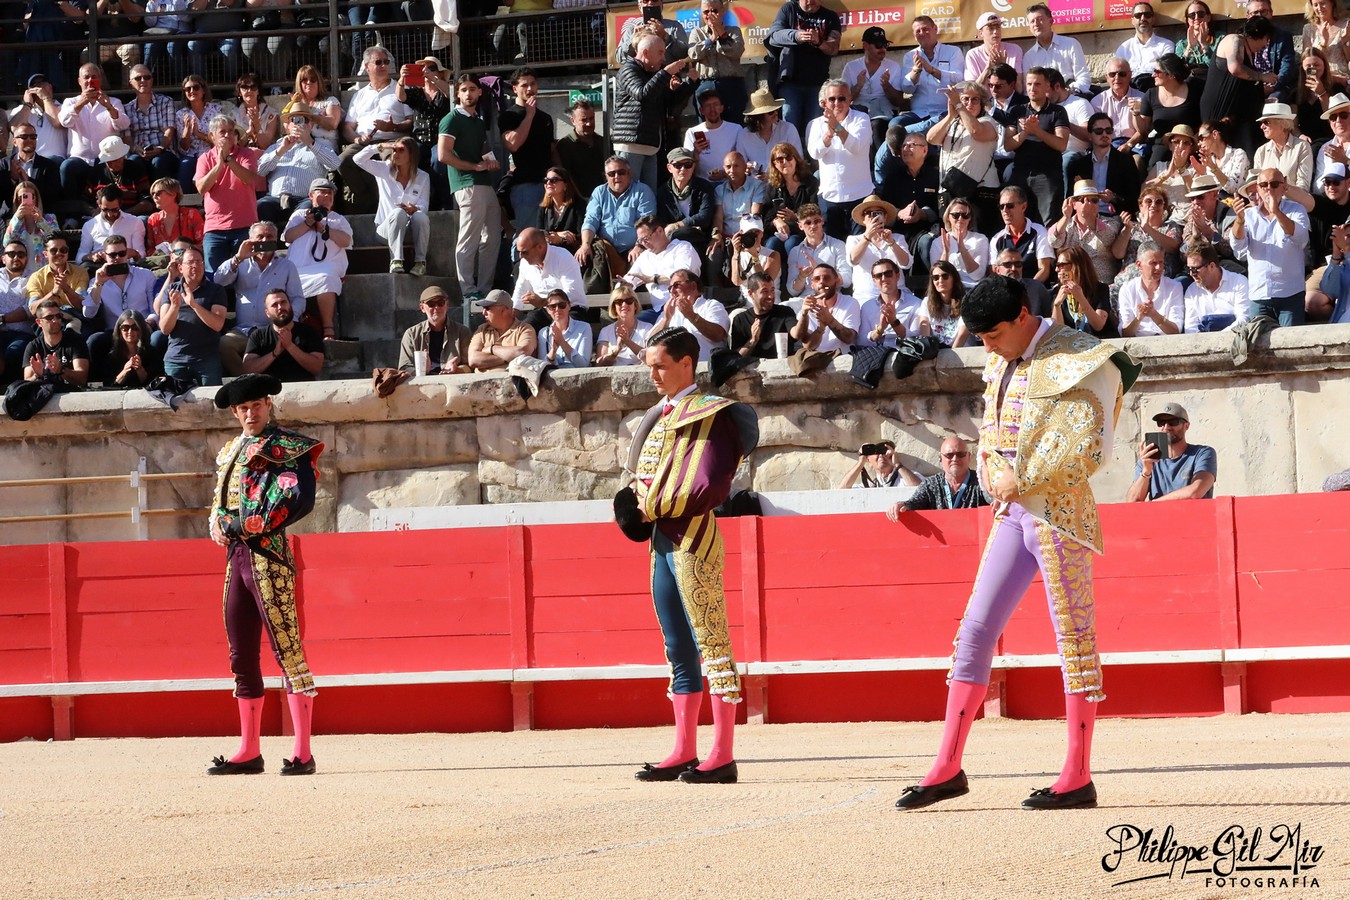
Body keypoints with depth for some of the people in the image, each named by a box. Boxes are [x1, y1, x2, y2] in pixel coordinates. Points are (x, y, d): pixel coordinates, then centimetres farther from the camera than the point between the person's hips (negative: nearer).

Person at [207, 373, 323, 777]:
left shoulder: (287, 448, -3)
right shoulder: (228, 452, 20)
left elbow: (300, 499, -15)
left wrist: (244, 526, -14)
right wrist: (218, 524, -1)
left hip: (268, 555, -8)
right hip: (236, 557, 8)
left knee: (287, 651, -10)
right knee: (241, 657, 9)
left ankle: (302, 753, -13)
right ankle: (249, 751, 15)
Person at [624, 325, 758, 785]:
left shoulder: (710, 415, -8)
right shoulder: (659, 416, 18)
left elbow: (710, 487, -17)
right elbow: (642, 476, 23)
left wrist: (655, 506, -13)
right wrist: (637, 499, 1)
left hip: (693, 539, -9)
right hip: (662, 540, 9)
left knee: (711, 644, -8)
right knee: (678, 649, 11)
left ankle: (723, 756, -10)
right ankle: (684, 753, 15)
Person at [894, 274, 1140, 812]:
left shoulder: (1074, 361, -9)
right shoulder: (1002, 365, 15)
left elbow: (1087, 449, -16)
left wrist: (1021, 481, -14)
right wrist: (997, 478, 0)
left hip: (1059, 511, -8)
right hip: (1013, 512, 8)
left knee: (1074, 637, -4)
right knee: (975, 630, 4)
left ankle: (1079, 777, -2)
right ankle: (948, 768, 6)